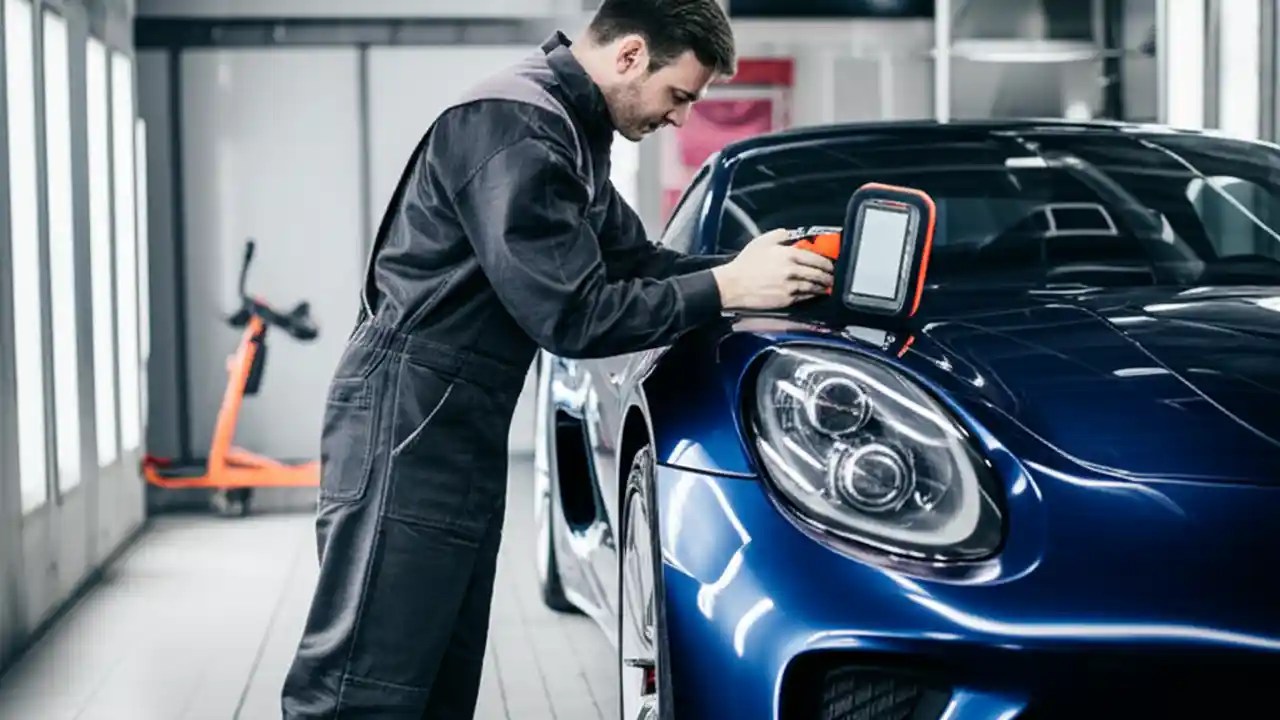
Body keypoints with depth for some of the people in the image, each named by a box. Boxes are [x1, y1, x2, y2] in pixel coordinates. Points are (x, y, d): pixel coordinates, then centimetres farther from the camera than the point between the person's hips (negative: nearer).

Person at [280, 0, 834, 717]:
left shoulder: (571, 132, 14)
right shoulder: (513, 127, -18)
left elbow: (633, 260, 22)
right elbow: (570, 316, -21)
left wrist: (748, 265, 7)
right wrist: (727, 288, -15)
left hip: (465, 426, 11)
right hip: (409, 416, -10)